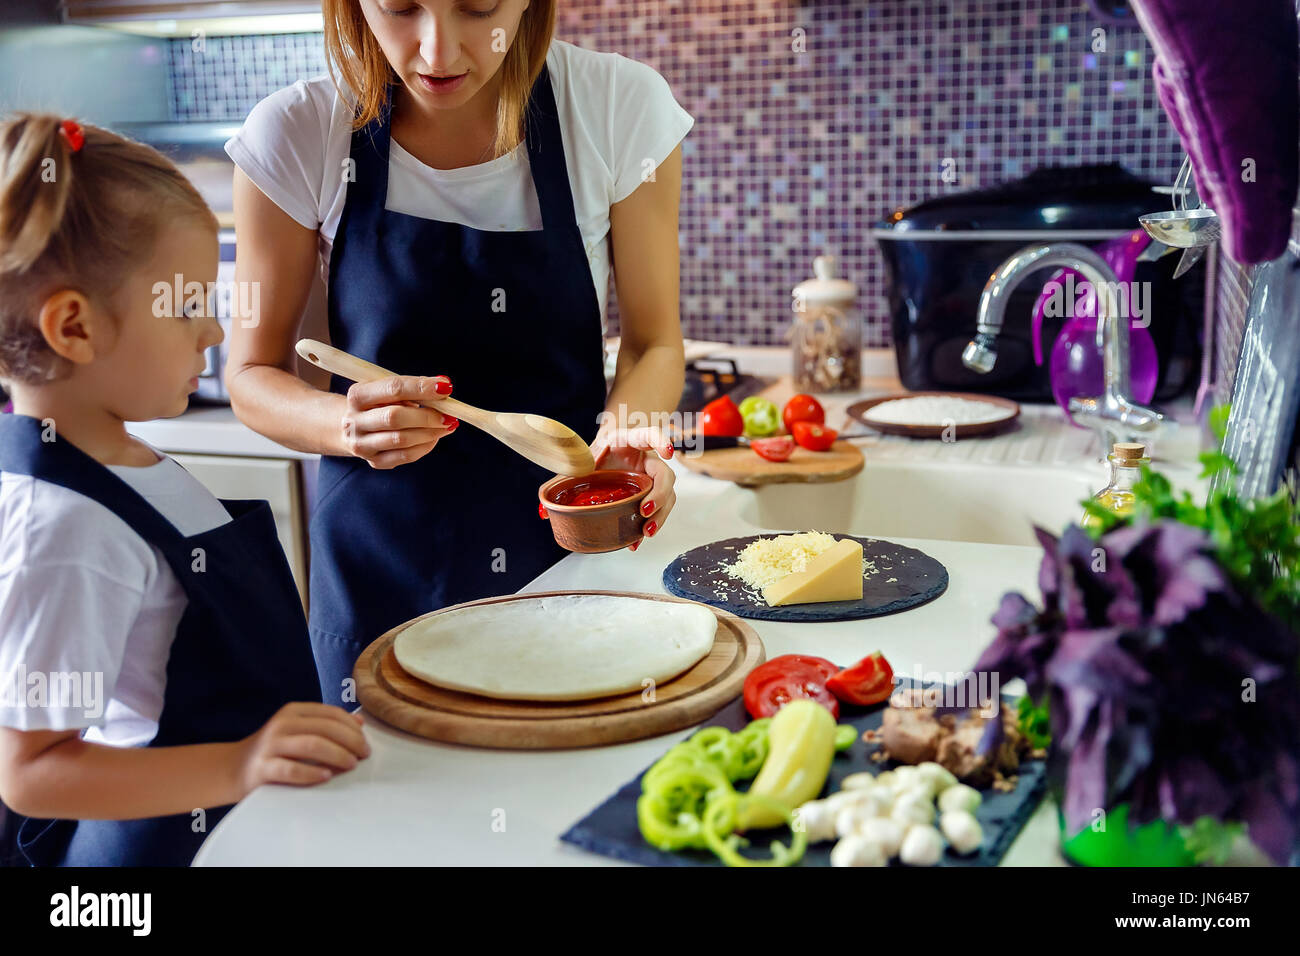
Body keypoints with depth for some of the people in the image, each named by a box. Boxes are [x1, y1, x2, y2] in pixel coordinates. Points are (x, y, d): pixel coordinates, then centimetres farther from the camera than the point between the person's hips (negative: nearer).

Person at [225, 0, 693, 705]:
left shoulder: (620, 107, -12)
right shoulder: (297, 134, -12)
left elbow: (653, 342, -2)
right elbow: (252, 373, -3)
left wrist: (625, 428, -24)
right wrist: (351, 425, -24)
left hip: (570, 546, 1)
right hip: (380, 570, 0)